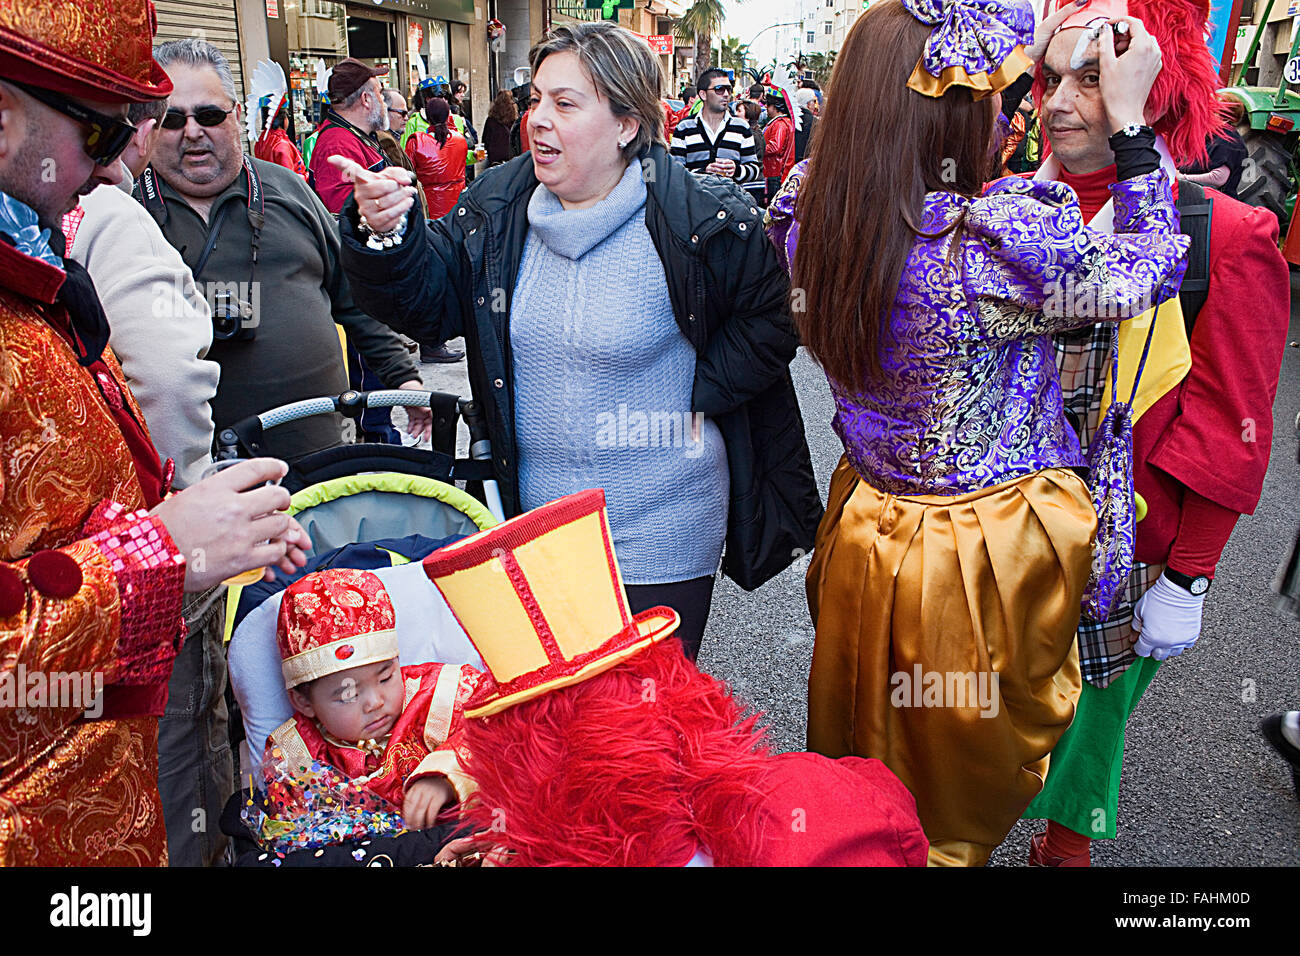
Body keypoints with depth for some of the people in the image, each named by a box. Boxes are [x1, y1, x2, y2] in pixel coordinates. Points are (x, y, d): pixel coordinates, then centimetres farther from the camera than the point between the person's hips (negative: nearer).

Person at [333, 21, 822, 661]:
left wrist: (694, 398, -13)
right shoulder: (497, 209, 0)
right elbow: (428, 304, 0)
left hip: (659, 536, -4)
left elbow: (769, 320, -5)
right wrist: (387, 236, -19)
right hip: (534, 520, 5)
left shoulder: (705, 219, -13)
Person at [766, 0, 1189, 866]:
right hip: (986, 552, -5)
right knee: (955, 811, 21)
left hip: (866, 533, 6)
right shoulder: (1001, 240, -28)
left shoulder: (815, 219, -10)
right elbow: (1147, 269, -8)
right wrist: (1132, 119, -2)